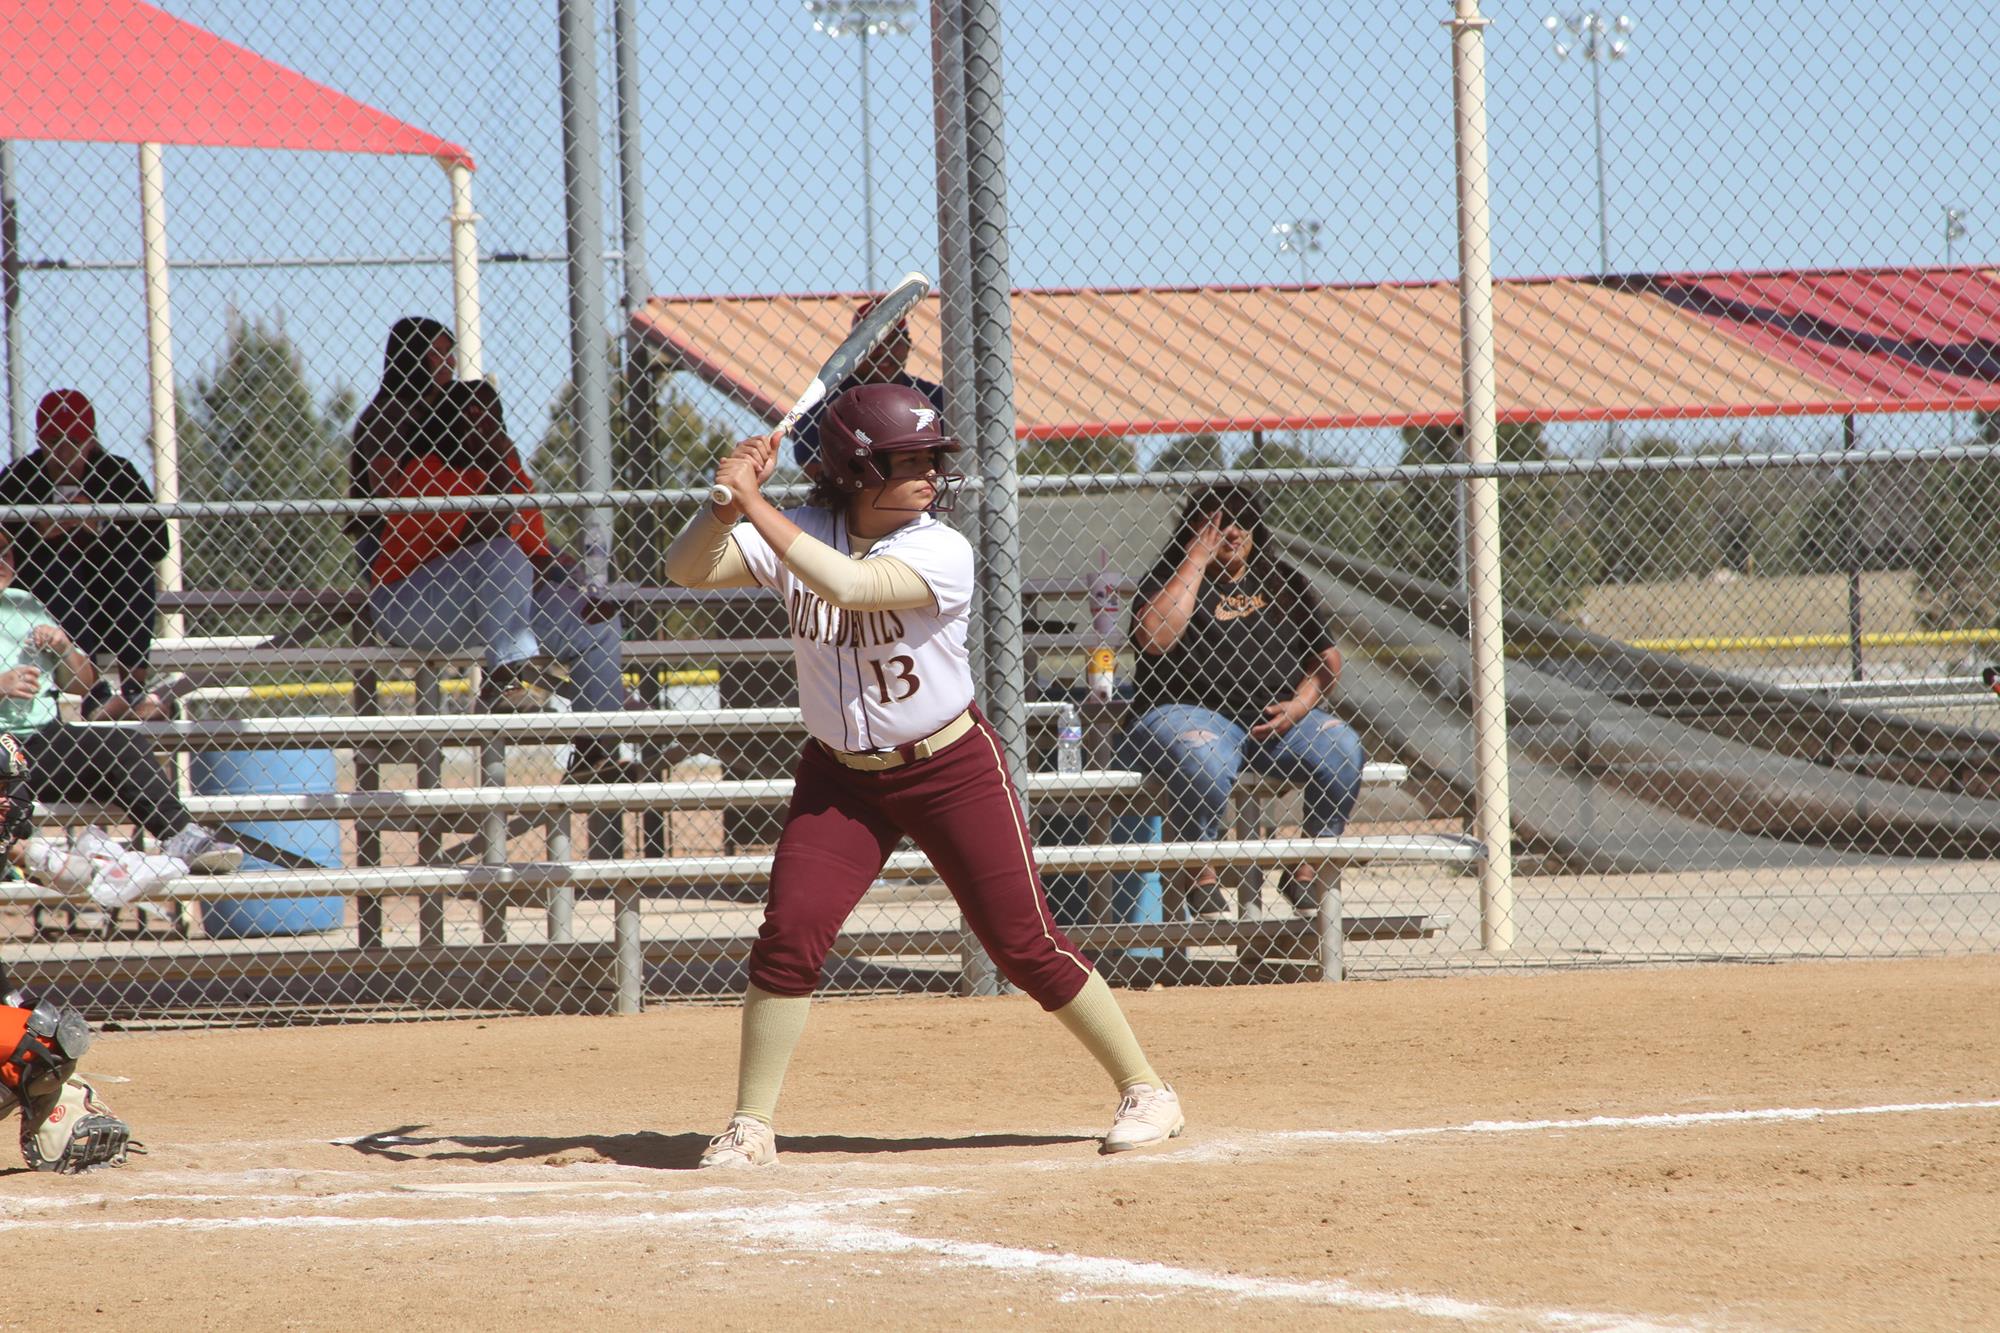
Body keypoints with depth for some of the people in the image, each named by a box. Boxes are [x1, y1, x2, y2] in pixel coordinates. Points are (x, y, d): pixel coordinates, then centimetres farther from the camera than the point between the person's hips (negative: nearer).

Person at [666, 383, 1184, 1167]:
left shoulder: (942, 553, -19)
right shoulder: (796, 535, -7)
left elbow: (845, 585, -35)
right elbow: (688, 569, -17)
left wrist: (755, 505, -34)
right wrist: (731, 499, -33)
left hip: (951, 771, -3)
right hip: (840, 778, 3)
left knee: (1026, 945, -3)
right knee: (789, 933, -11)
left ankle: (1144, 1092, 11)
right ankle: (751, 1127, 1)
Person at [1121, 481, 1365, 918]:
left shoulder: (1280, 583, 18)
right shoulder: (1172, 580, 6)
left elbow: (1326, 658, 18)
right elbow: (1155, 637, -16)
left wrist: (1299, 705, -3)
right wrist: (1197, 561, -9)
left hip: (1278, 719, 4)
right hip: (1188, 714, -4)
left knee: (1341, 748, -22)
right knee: (1206, 759, -39)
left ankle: (1308, 873, -11)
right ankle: (1200, 878, -22)